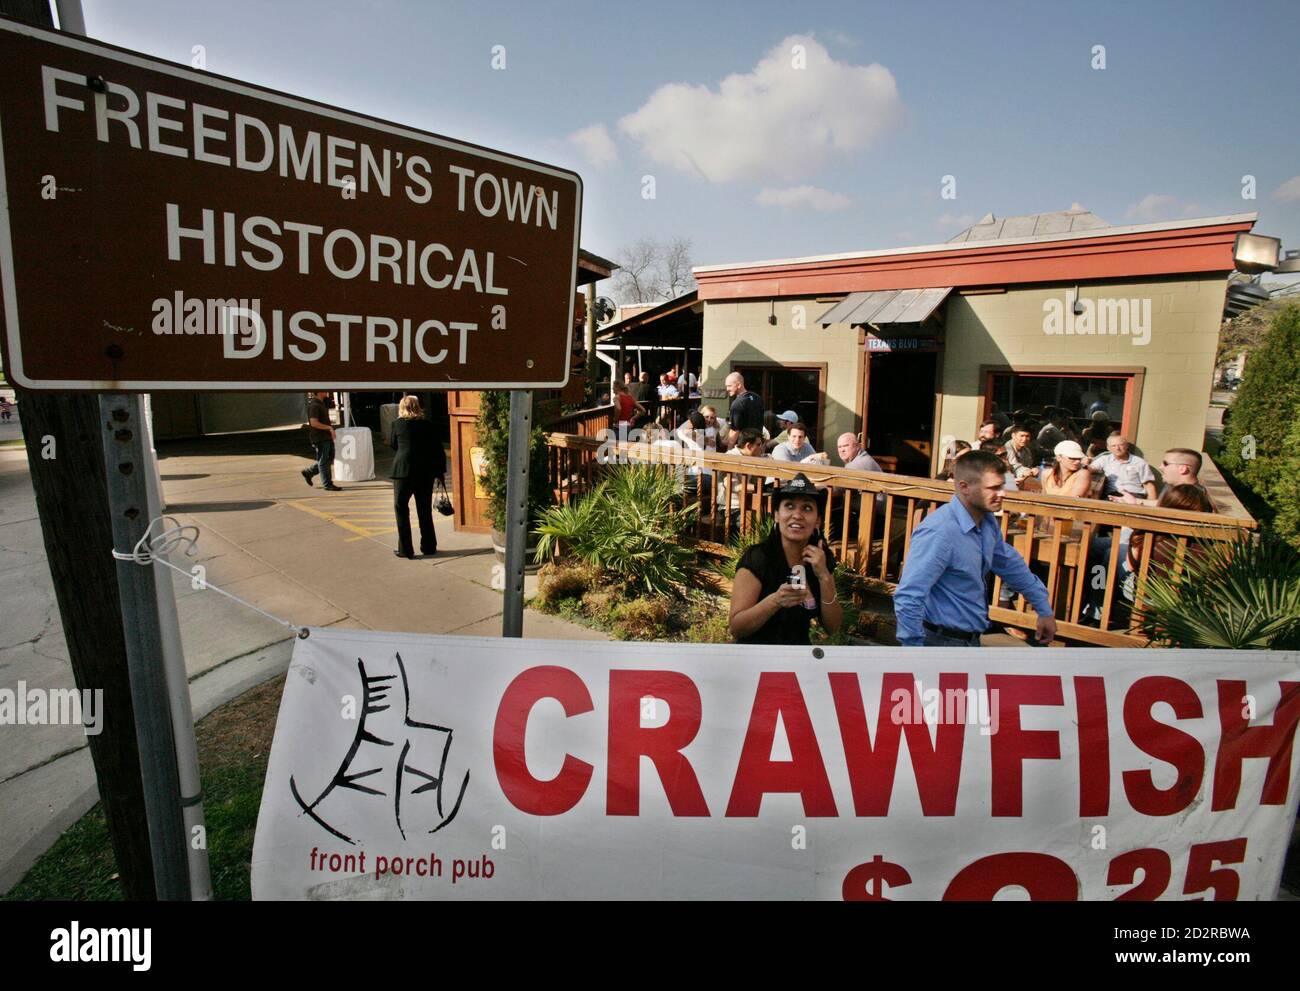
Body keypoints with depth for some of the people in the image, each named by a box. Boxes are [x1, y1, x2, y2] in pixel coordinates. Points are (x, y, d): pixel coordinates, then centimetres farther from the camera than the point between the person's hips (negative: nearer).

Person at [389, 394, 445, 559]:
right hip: (426, 472, 3)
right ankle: (428, 547, 18)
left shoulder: (397, 424, -1)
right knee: (425, 510, 13)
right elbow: (438, 449, 4)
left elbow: (392, 444, 13)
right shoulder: (427, 425, 4)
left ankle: (405, 549, 5)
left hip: (403, 470, -3)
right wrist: (441, 470, 11)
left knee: (401, 508, 7)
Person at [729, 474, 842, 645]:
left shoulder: (823, 558, -2)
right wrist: (775, 600, -30)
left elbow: (832, 626, -2)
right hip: (757, 644, -4)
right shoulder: (756, 559, -16)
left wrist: (824, 576, -14)